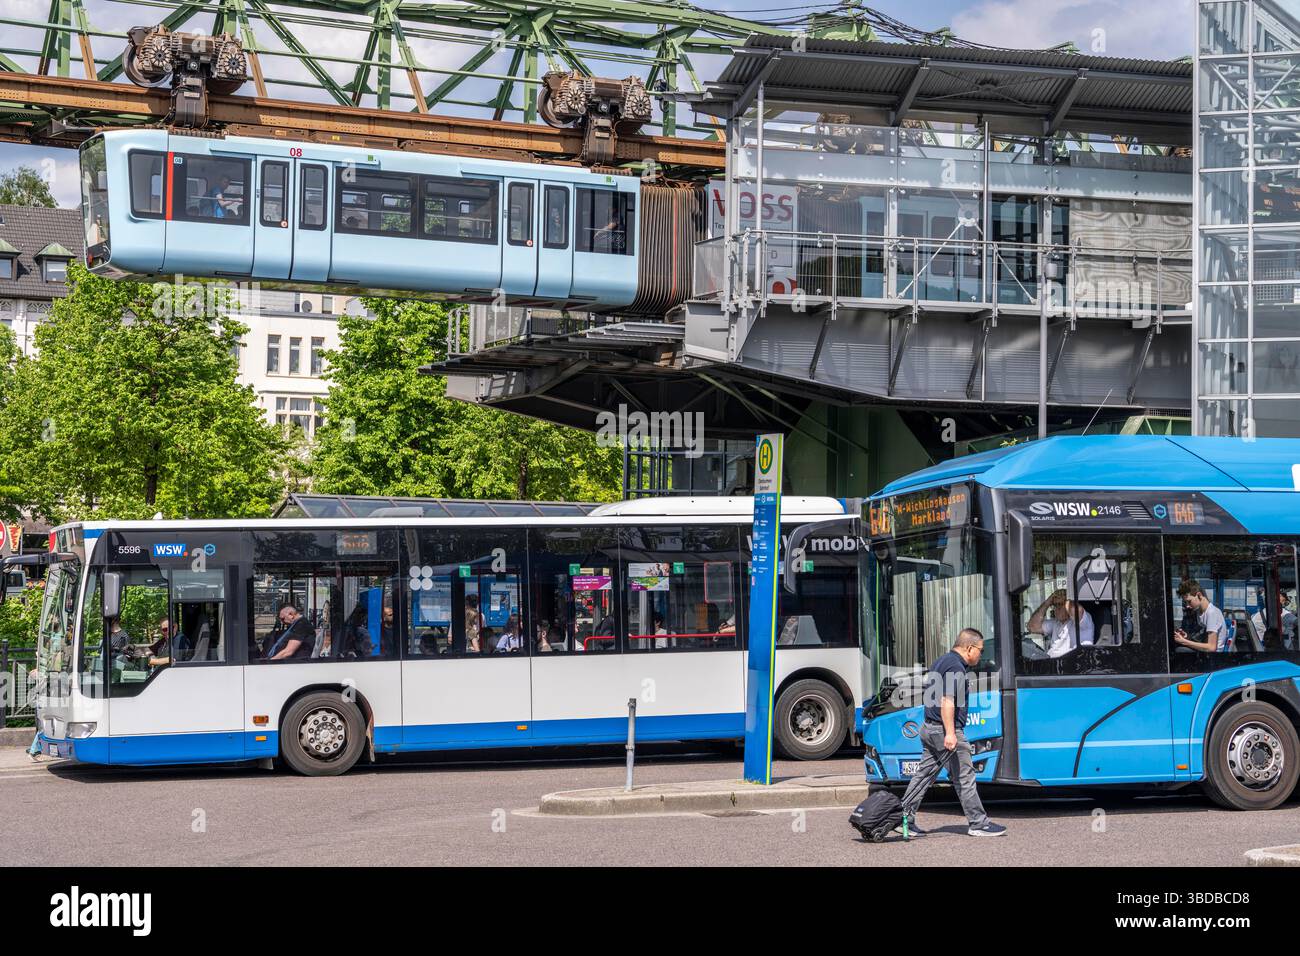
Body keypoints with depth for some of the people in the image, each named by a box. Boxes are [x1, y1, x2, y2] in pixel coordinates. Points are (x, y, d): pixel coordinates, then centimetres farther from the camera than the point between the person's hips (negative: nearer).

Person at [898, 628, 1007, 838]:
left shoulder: (941, 661, 17)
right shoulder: (955, 666, -15)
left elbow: (927, 693, 25)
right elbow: (947, 701, -23)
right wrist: (950, 733, -28)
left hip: (929, 727, 10)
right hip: (945, 730, -10)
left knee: (924, 775, 10)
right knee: (965, 777, -2)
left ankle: (904, 819, 8)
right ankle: (978, 823, 4)